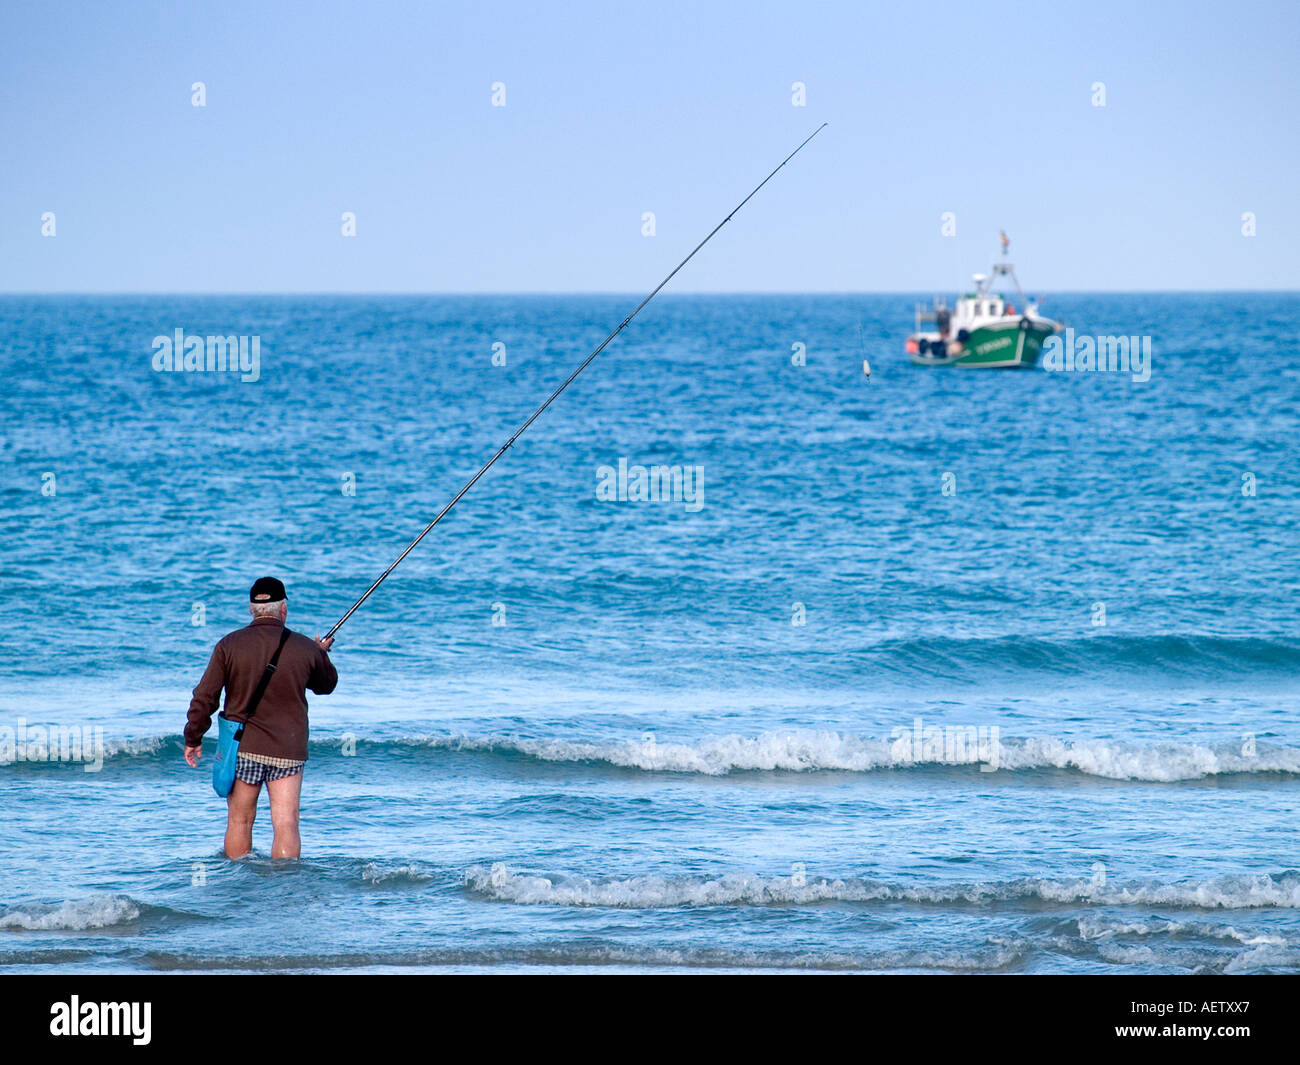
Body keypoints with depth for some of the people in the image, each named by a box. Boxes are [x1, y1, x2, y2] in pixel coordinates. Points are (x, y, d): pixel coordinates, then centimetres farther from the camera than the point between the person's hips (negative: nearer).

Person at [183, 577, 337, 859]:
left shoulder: (229, 645, -5)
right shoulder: (306, 649, -4)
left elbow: (205, 696, -4)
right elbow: (326, 685, 16)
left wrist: (193, 738, 8)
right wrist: (322, 654, 36)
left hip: (242, 748, 0)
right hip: (288, 751, 0)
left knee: (239, 821, 13)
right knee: (286, 824, -2)